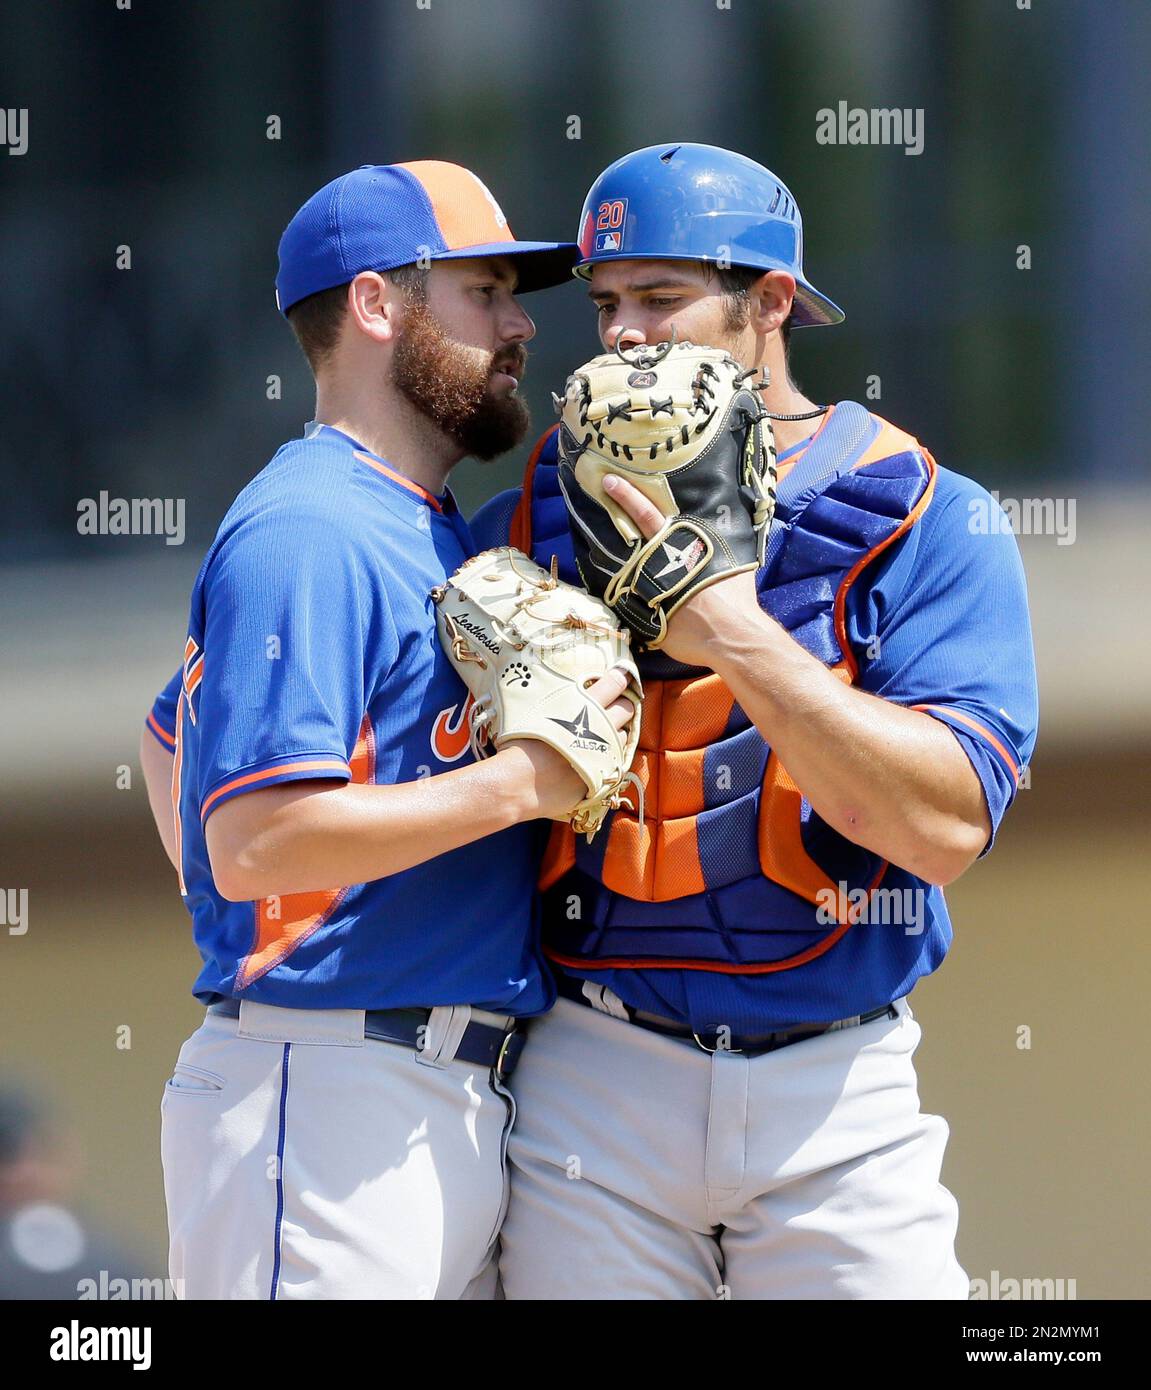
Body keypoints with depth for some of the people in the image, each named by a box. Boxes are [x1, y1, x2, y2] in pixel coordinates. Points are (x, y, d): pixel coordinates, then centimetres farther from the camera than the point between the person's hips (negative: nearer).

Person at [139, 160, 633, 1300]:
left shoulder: (433, 533, 21)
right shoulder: (307, 534, -10)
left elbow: (173, 734, 33)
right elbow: (253, 840, -19)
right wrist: (525, 780, -17)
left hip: (458, 1106, 10)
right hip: (328, 1094, -10)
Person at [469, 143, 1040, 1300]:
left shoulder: (926, 521, 1)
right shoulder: (532, 525, 9)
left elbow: (947, 825, -13)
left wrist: (738, 640, -17)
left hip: (837, 1090, -2)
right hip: (594, 1083, 2)